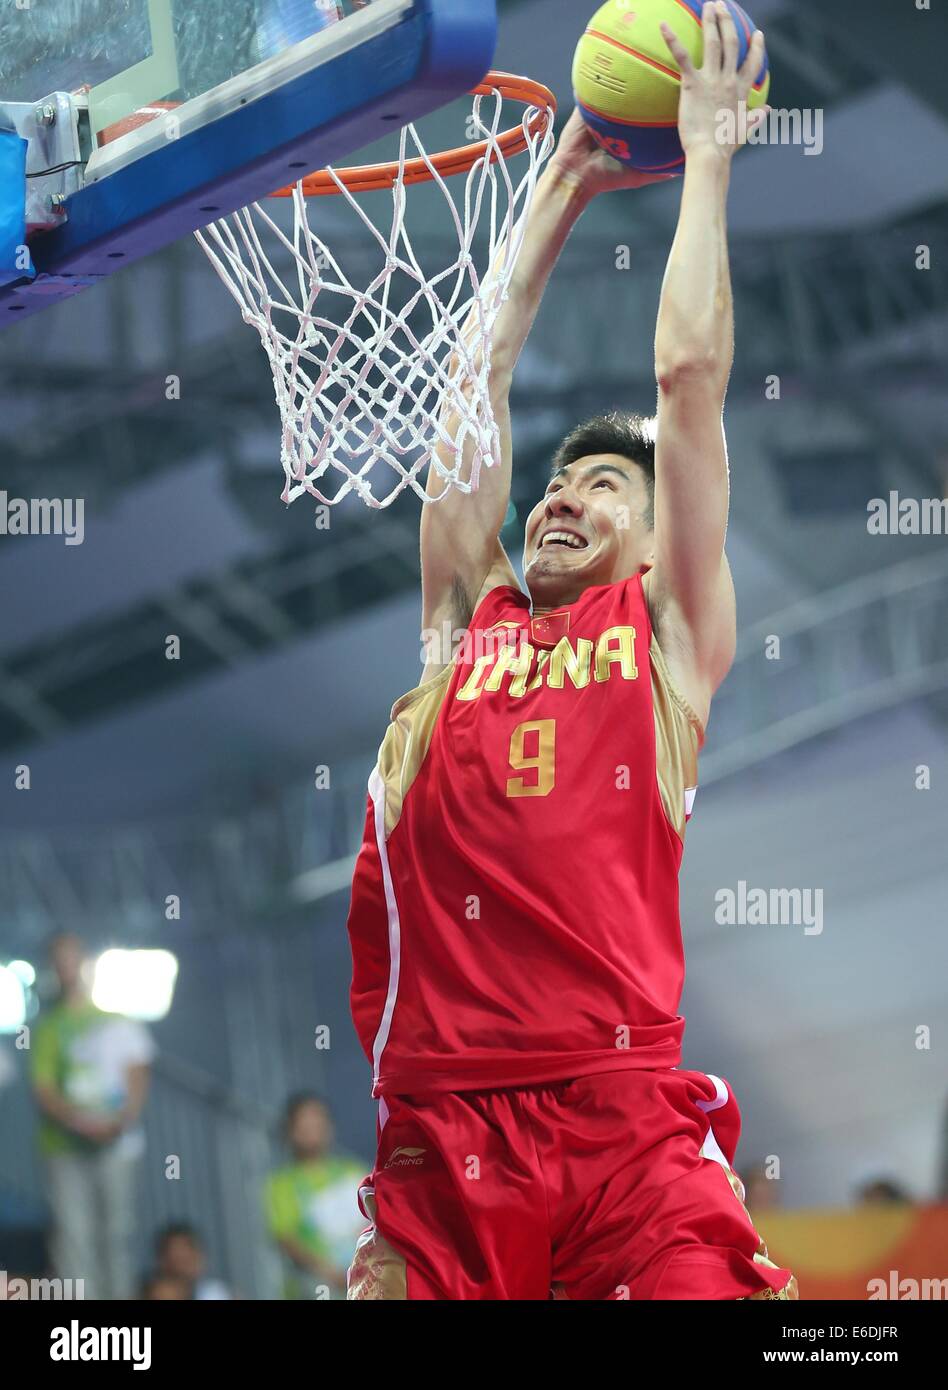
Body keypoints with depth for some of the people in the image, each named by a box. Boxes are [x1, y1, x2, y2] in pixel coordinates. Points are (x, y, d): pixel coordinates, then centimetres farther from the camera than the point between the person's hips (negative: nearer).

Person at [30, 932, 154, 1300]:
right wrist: (78, 1121, -19)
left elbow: (137, 1076, 9)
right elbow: (43, 1089, 0)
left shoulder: (117, 1021, 13)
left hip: (117, 1142, 2)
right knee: (74, 1235, -9)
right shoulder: (49, 1026, 8)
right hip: (66, 1146, -2)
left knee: (118, 1232, 2)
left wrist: (122, 1119, -11)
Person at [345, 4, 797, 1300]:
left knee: (709, 1286, -20)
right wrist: (560, 191, 31)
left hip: (622, 1118, -3)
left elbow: (691, 370, 12)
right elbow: (471, 382, 25)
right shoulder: (468, 621, 22)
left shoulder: (666, 633, 14)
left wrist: (707, 158, 19)